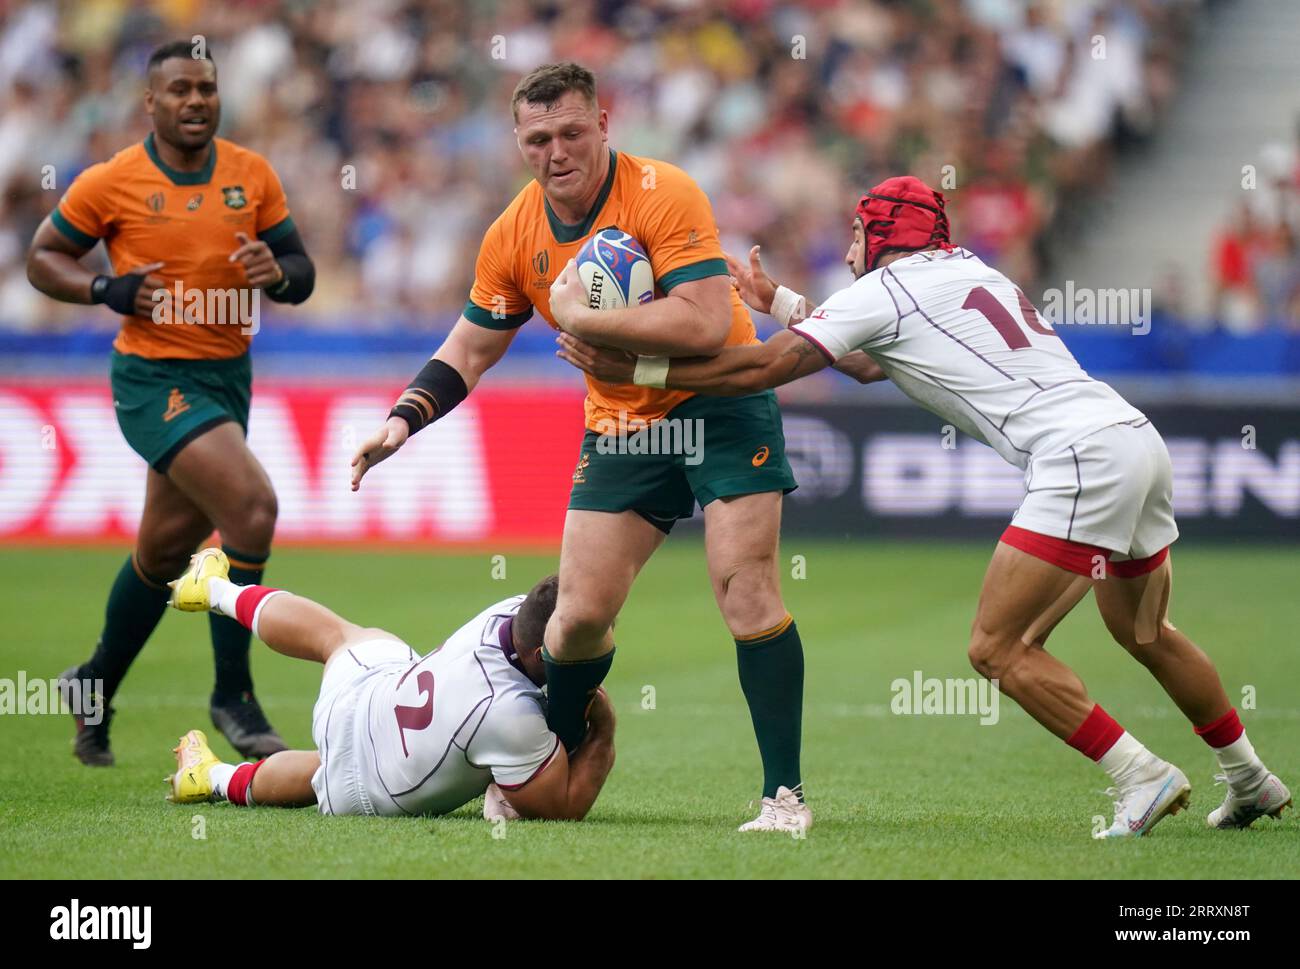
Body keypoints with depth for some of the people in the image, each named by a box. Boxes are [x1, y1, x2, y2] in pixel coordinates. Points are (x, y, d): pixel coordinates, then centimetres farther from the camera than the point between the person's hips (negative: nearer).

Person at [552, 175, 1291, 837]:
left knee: (999, 649, -6)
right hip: (1136, 436, 9)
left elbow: (764, 368, -2)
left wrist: (632, 369, 3)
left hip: (1082, 456, -9)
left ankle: (1144, 777, -8)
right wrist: (779, 300, 41)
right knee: (1144, 634, 25)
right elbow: (872, 354, 37)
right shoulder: (968, 269, 24)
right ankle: (1252, 783, 34)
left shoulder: (885, 290, 0)